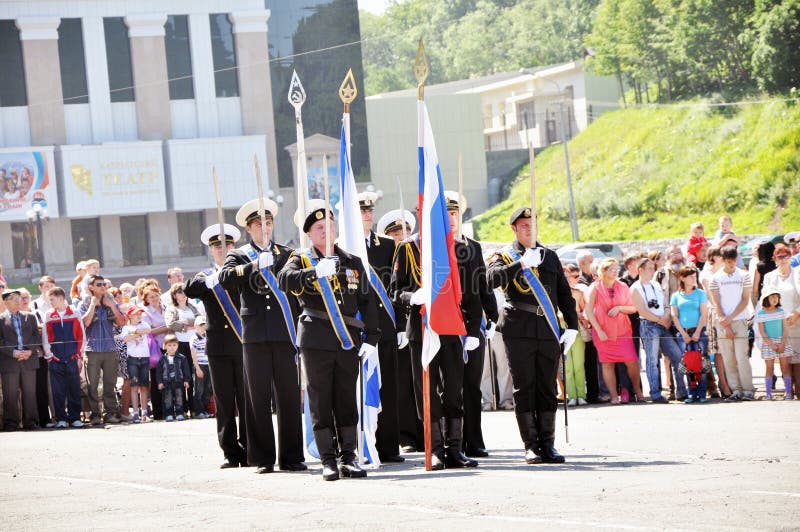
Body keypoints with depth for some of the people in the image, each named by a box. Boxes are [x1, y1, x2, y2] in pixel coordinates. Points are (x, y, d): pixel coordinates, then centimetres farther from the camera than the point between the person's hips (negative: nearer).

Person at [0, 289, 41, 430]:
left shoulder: (30, 317, 15)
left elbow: (37, 337, 10)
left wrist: (30, 351, -7)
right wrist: (13, 352, -15)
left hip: (29, 360, 2)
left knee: (30, 393, 2)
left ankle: (30, 422, 8)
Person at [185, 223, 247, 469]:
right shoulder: (205, 277, 12)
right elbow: (190, 290, -7)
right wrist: (213, 278, -22)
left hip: (243, 344, -1)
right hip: (218, 346, 1)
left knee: (246, 400, -1)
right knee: (224, 402, 2)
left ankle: (248, 451, 4)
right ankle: (231, 453, 6)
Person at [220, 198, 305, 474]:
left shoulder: (287, 254, 15)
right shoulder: (239, 255, 11)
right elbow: (224, 278, -8)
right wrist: (254, 266, -20)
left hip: (284, 334, 1)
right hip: (255, 336, -1)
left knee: (289, 395, 1)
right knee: (258, 397, -1)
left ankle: (291, 456, 7)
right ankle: (262, 458, 4)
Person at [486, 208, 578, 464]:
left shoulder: (550, 256, 17)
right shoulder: (505, 256, 5)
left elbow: (564, 293, 19)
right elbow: (493, 278, -17)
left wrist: (572, 326, 11)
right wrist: (521, 263, -25)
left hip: (548, 330, 4)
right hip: (519, 332, -4)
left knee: (547, 388, 5)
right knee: (524, 388, -3)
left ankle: (547, 443, 10)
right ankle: (531, 445, 0)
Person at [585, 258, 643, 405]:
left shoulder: (623, 287, 10)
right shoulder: (595, 288, 1)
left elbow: (633, 308, 11)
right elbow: (589, 311, -3)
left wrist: (619, 308, -10)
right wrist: (599, 330, -10)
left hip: (622, 330, 2)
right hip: (603, 331, -2)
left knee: (632, 361, -7)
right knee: (607, 363, -2)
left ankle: (637, 390, 12)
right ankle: (614, 395, 2)